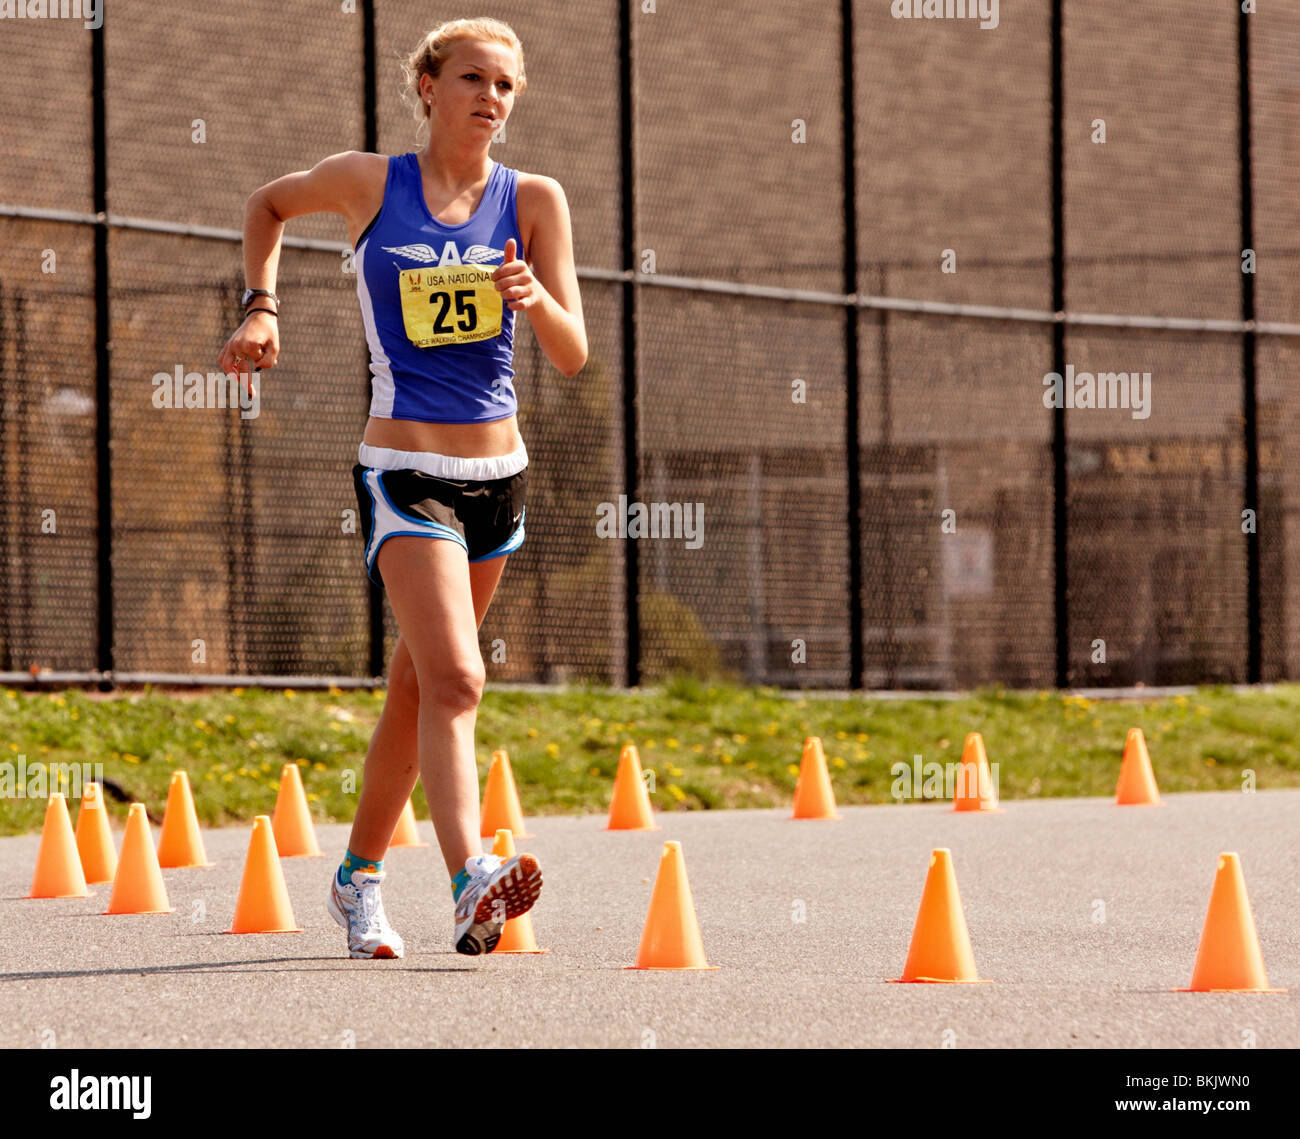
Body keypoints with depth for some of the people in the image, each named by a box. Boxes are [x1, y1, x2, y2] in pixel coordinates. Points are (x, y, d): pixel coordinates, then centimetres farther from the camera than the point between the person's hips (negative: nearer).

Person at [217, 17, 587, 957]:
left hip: (498, 474, 4)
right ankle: (472, 879, -37)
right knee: (455, 680, -22)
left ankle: (359, 878, 30)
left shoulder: (535, 201, 3)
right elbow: (269, 205, 20)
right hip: (405, 475, -4)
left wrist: (536, 299, -22)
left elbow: (573, 357, -2)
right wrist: (261, 306, 7)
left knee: (417, 687, 15)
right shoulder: (367, 183, -2)